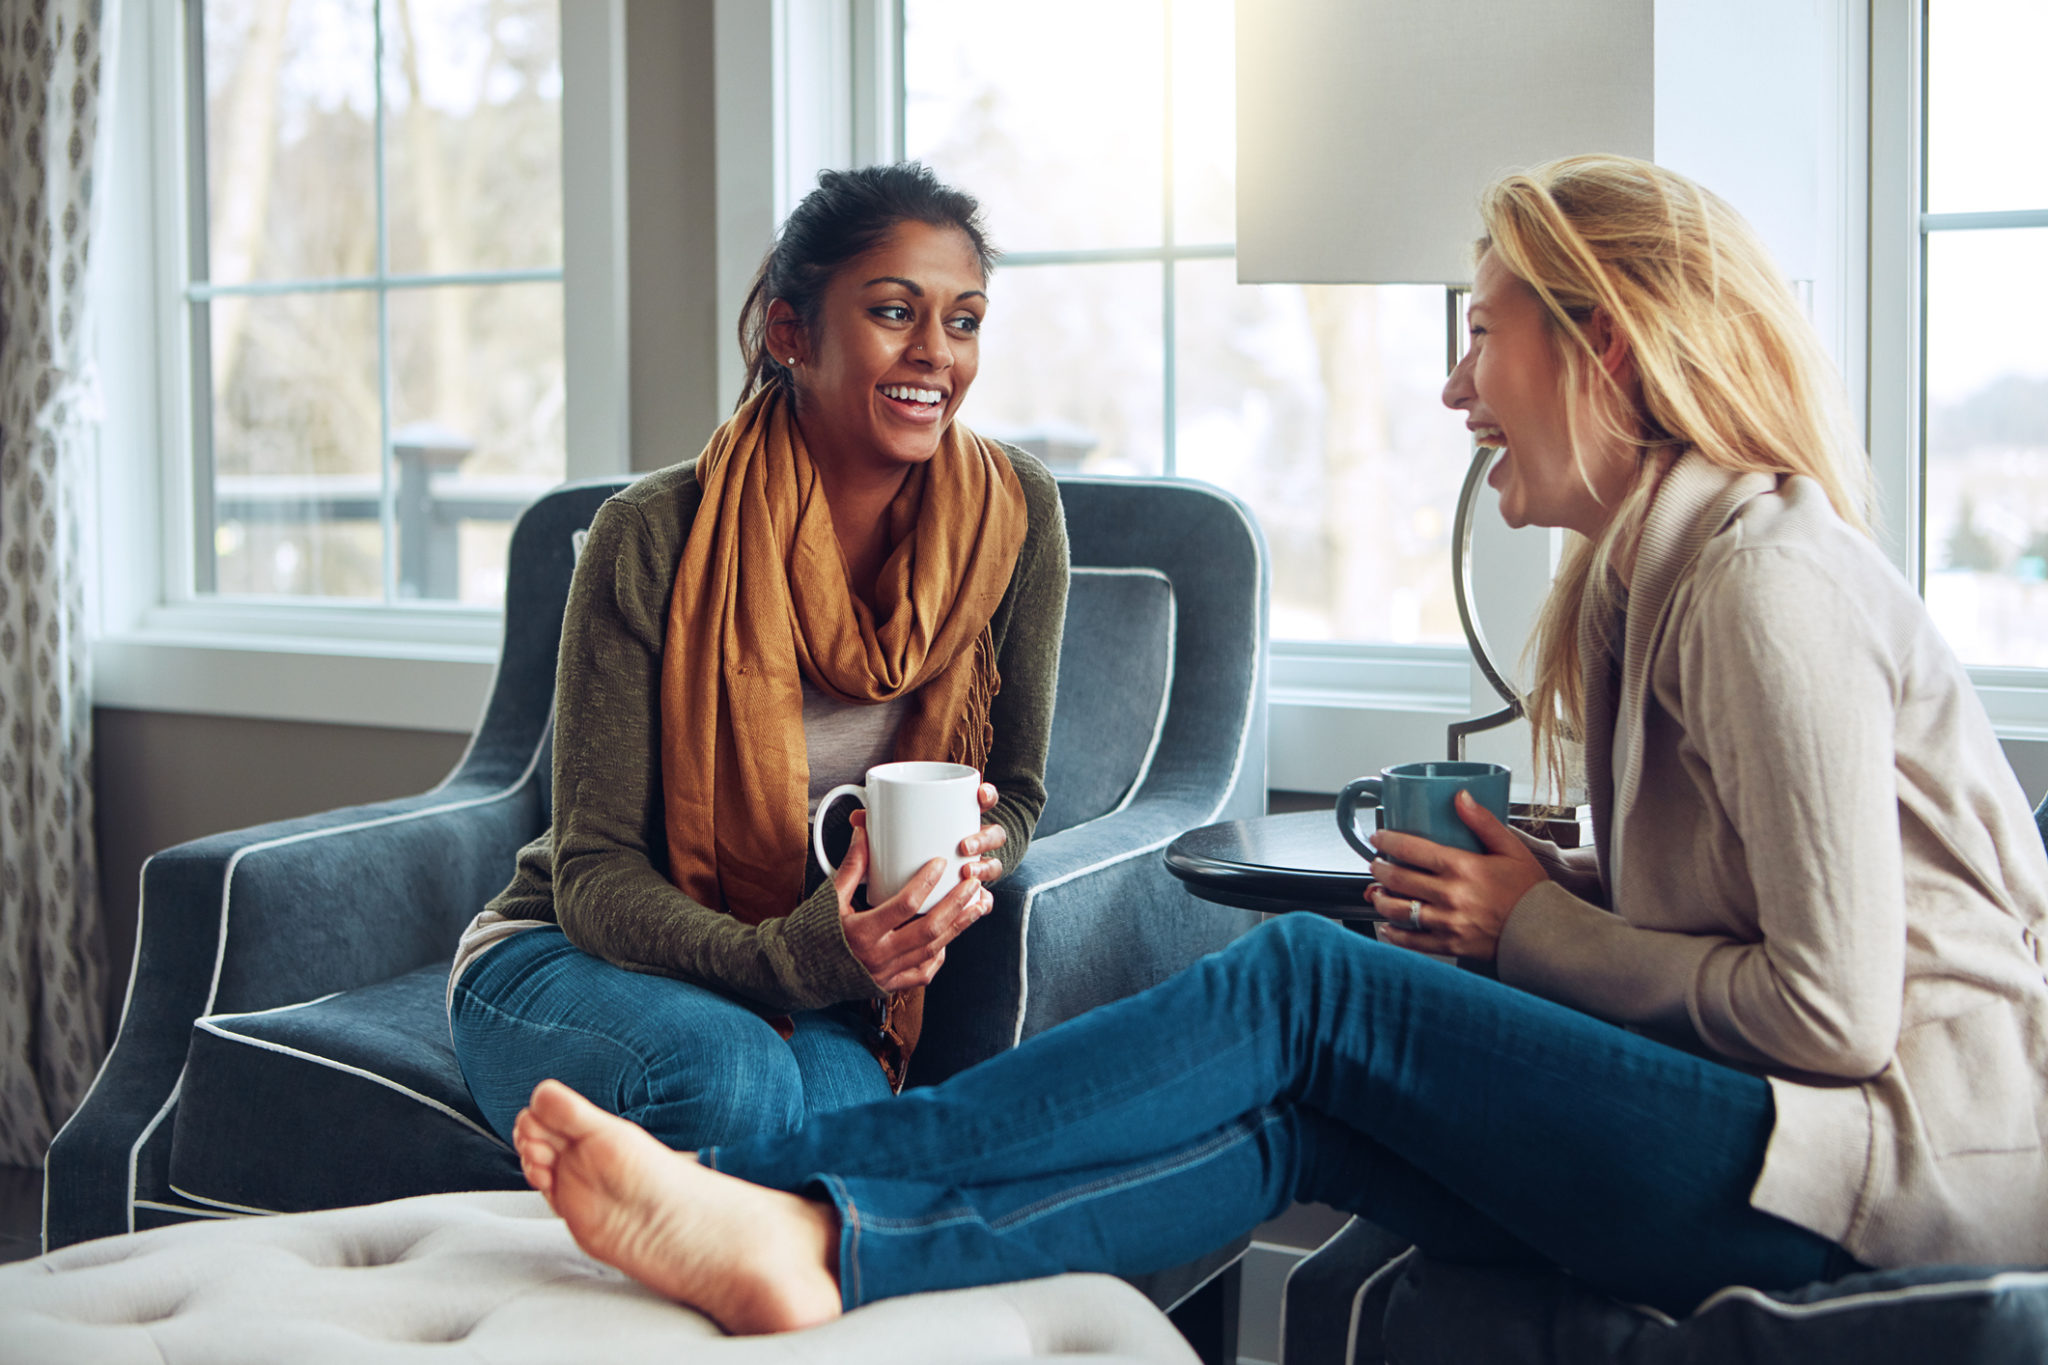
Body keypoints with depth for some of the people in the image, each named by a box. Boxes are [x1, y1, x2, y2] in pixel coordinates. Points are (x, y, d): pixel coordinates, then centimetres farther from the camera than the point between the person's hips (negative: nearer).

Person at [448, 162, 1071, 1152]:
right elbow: (594, 874, -17)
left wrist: (974, 847, -22)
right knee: (726, 1072, -36)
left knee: (837, 1098, -33)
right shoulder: (654, 537, -18)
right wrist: (782, 957, -37)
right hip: (569, 960, -2)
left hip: (819, 991, 2)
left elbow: (1013, 790, 4)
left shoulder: (1013, 514, -8)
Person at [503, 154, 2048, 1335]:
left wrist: (1538, 929, -8)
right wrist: (1554, 884, 1)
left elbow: (1836, 1011, -19)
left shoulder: (1770, 580, -16)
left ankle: (773, 1197, -19)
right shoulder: (1653, 570, 16)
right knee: (1296, 1122, -9)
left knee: (1305, 984, -17)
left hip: (1922, 1148, -9)